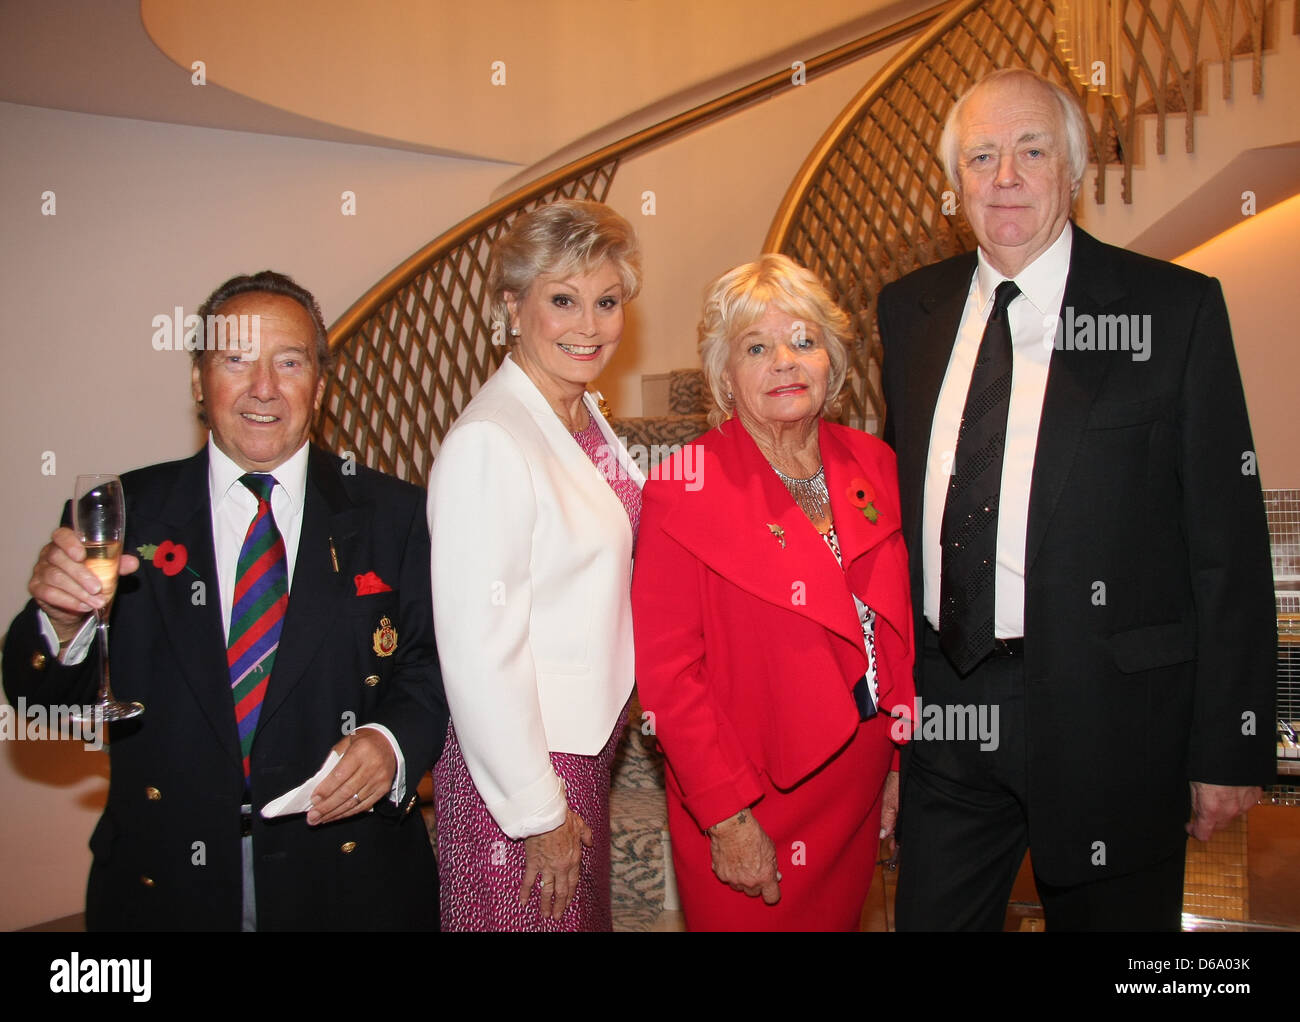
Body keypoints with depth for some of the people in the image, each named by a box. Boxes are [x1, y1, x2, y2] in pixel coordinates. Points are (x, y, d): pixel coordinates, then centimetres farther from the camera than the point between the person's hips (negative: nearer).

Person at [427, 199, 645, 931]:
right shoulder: (487, 443, -23)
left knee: (585, 914, 24)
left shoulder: (585, 418, 5)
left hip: (587, 740, 8)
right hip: (520, 765, -8)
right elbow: (479, 652, -24)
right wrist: (539, 812, -17)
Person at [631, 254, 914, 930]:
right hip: (752, 814, -5)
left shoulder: (872, 465, 2)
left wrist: (899, 762, 8)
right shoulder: (687, 490, -15)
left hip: (859, 793, 5)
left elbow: (898, 629, 9)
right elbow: (667, 671, -15)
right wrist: (727, 816, -16)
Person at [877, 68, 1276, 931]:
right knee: (931, 917, 14)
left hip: (1105, 710, -3)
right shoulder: (910, 310, 7)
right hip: (942, 697, 4)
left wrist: (1230, 749, -6)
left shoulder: (1176, 309, -5)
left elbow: (1228, 544, -6)